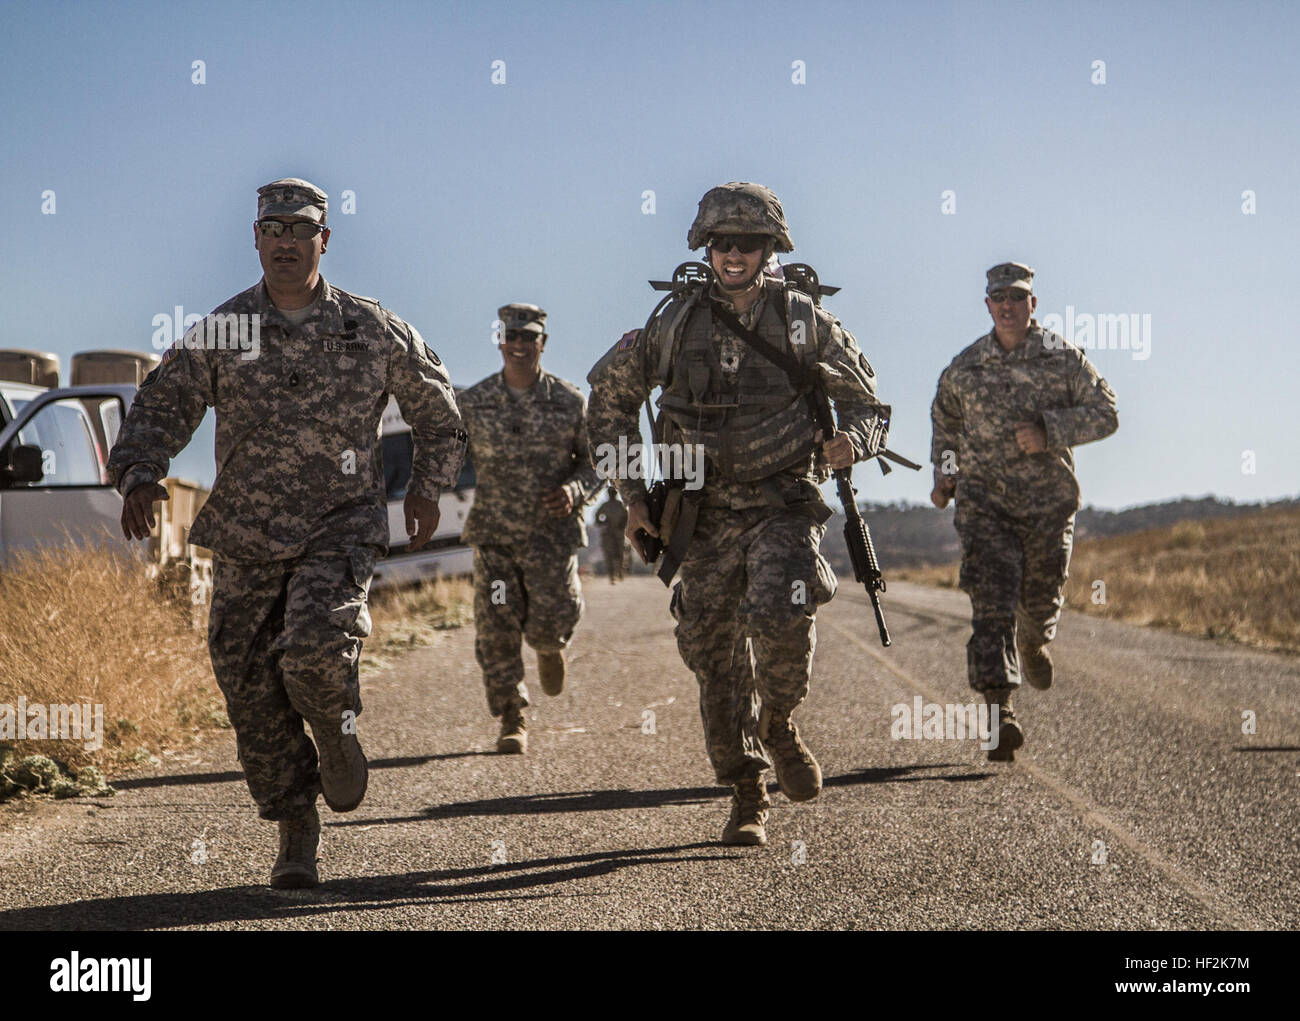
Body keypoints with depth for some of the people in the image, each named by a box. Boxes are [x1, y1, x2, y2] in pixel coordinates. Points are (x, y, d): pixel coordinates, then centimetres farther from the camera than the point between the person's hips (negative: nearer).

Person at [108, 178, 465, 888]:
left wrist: (427, 486, 7)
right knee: (252, 693, 1)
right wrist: (138, 475, -20)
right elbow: (159, 408, -1)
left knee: (314, 650, -26)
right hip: (247, 541, 2)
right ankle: (297, 835, 17)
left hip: (341, 529, -2)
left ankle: (337, 733, 9)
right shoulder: (220, 333, 3)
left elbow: (436, 407, 17)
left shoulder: (372, 330, 3)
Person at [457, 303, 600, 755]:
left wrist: (574, 491, -12)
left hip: (553, 531, -1)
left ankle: (549, 647, 31)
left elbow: (595, 460, 7)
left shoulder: (570, 401, -2)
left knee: (553, 620, -9)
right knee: (496, 630, -4)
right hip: (494, 534, 1)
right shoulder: (473, 403, 0)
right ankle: (511, 721, 10)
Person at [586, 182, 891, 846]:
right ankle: (747, 799, 16)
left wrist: (849, 440, -17)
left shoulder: (804, 320, -1)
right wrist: (631, 490, 7)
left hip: (785, 507, -2)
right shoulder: (677, 323, 0)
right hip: (707, 516, 2)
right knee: (714, 655, 2)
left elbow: (867, 402, 7)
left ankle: (778, 724, 5)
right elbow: (609, 396, 12)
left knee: (779, 617, -26)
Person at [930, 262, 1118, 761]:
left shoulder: (1063, 358, -1)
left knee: (1040, 601, 10)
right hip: (984, 501, 0)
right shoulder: (964, 367, 5)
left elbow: (1105, 412, -5)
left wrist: (1050, 431, -17)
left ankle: (1033, 644, 49)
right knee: (992, 603, -13)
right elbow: (944, 420, 24)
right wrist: (943, 472, 15)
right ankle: (1000, 711, -19)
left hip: (1049, 500, 0)